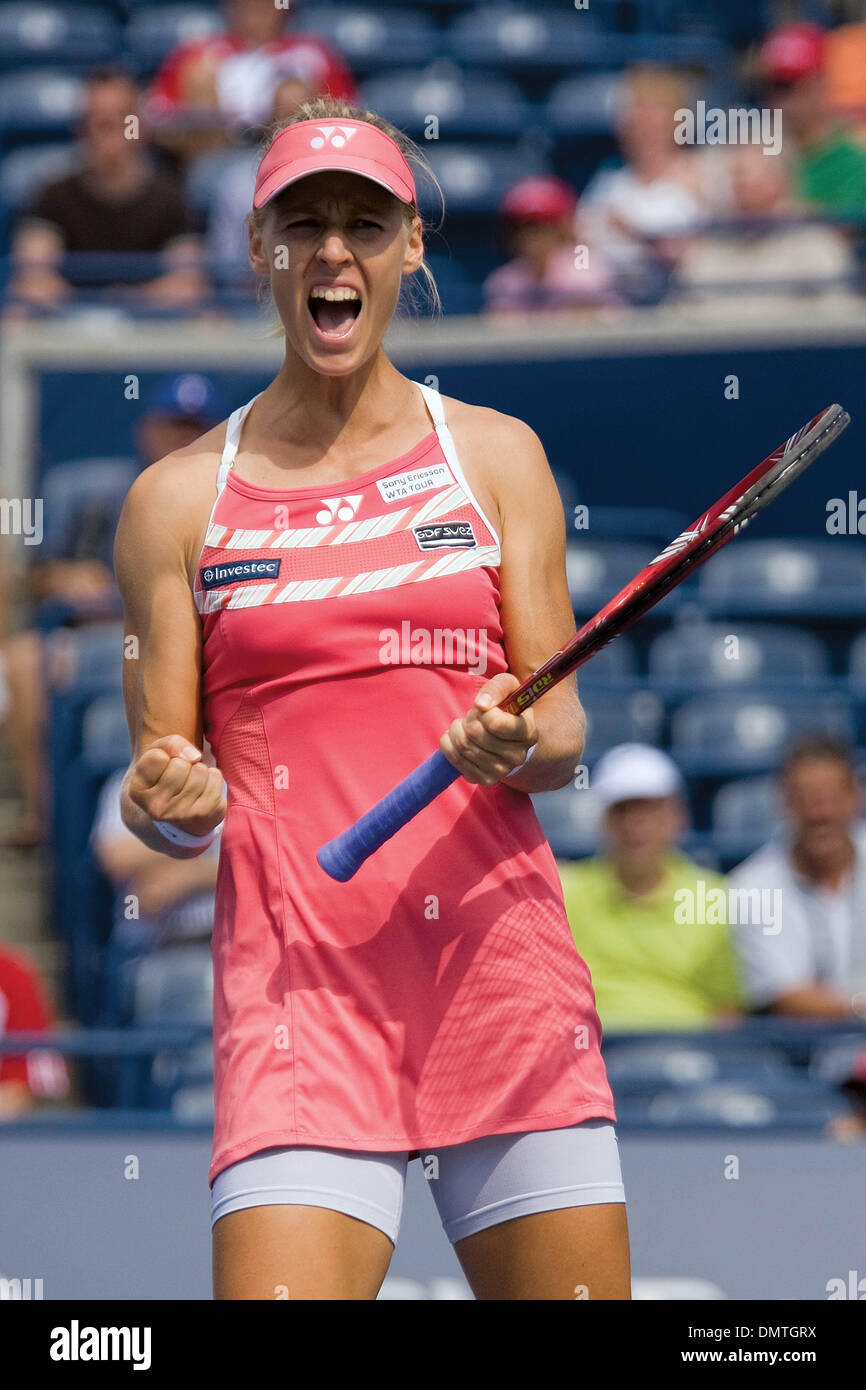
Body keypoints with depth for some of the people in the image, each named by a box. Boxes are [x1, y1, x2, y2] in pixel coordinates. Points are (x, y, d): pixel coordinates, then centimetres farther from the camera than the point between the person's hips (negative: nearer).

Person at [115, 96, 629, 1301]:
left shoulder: (495, 457, 11)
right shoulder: (180, 499, 8)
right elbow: (164, 779, 8)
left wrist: (520, 742, -14)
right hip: (298, 977, -1)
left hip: (506, 964, 2)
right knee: (275, 1290, -19)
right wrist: (169, 804, -15)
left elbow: (564, 732, 8)